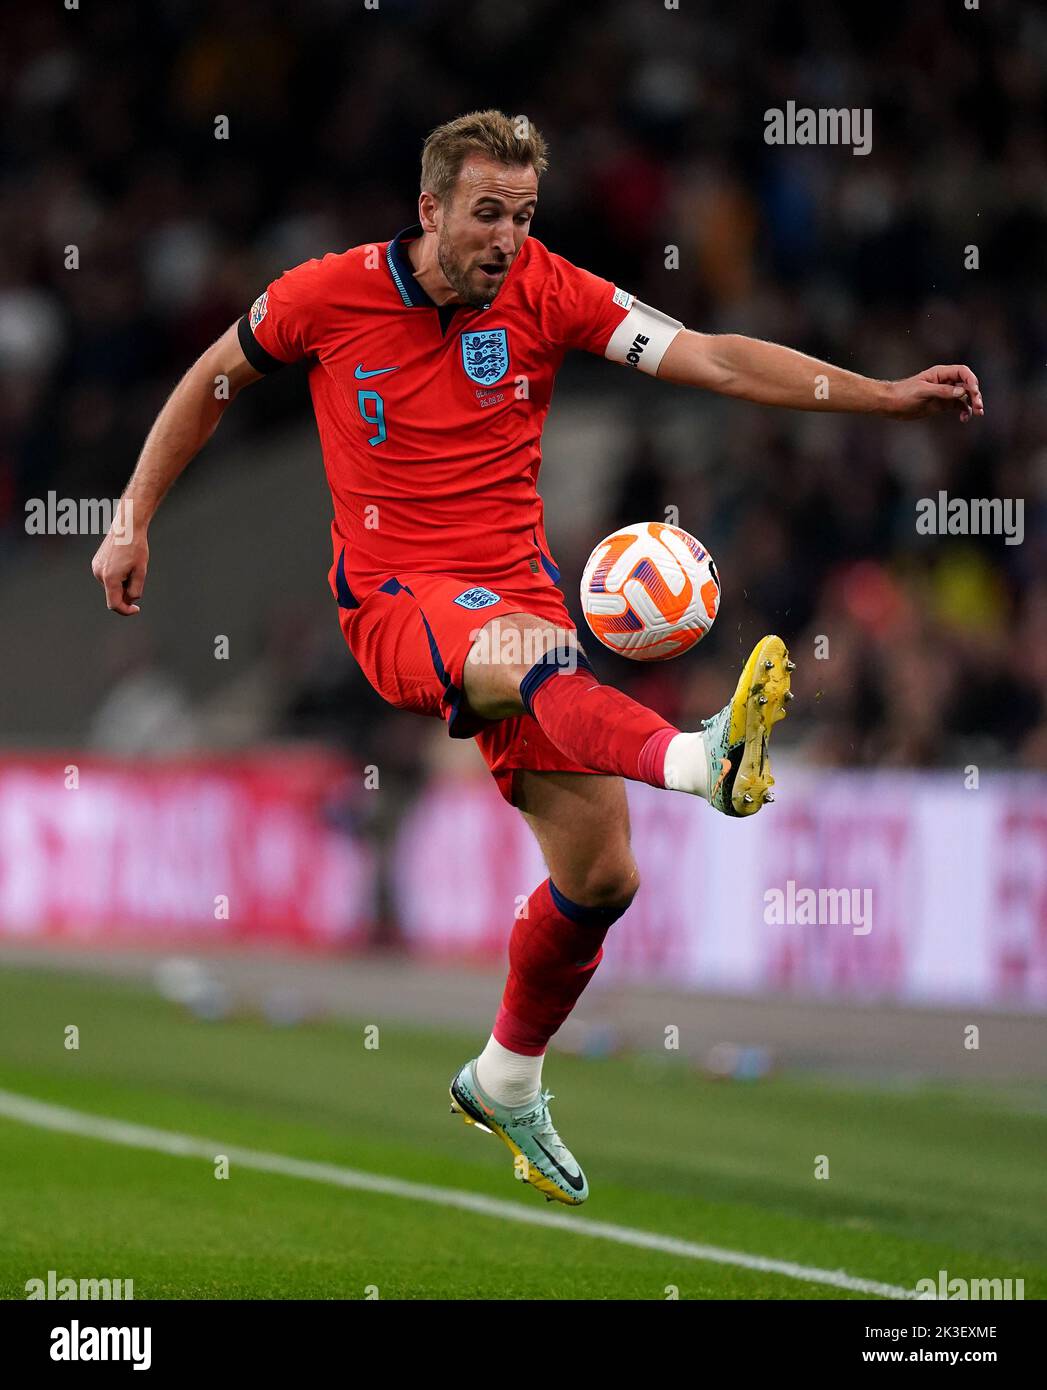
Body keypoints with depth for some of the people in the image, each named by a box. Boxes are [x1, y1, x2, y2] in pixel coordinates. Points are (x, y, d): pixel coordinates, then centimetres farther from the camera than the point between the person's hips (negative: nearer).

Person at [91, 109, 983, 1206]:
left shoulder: (545, 292, -2)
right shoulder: (328, 295, -5)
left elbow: (713, 359, -8)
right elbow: (212, 381, 12)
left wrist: (889, 396, -17)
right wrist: (132, 524, 10)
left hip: (517, 589, 4)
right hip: (395, 603, -4)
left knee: (601, 877, -1)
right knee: (537, 655, -38)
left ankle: (506, 1083, 24)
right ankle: (703, 760, -69)